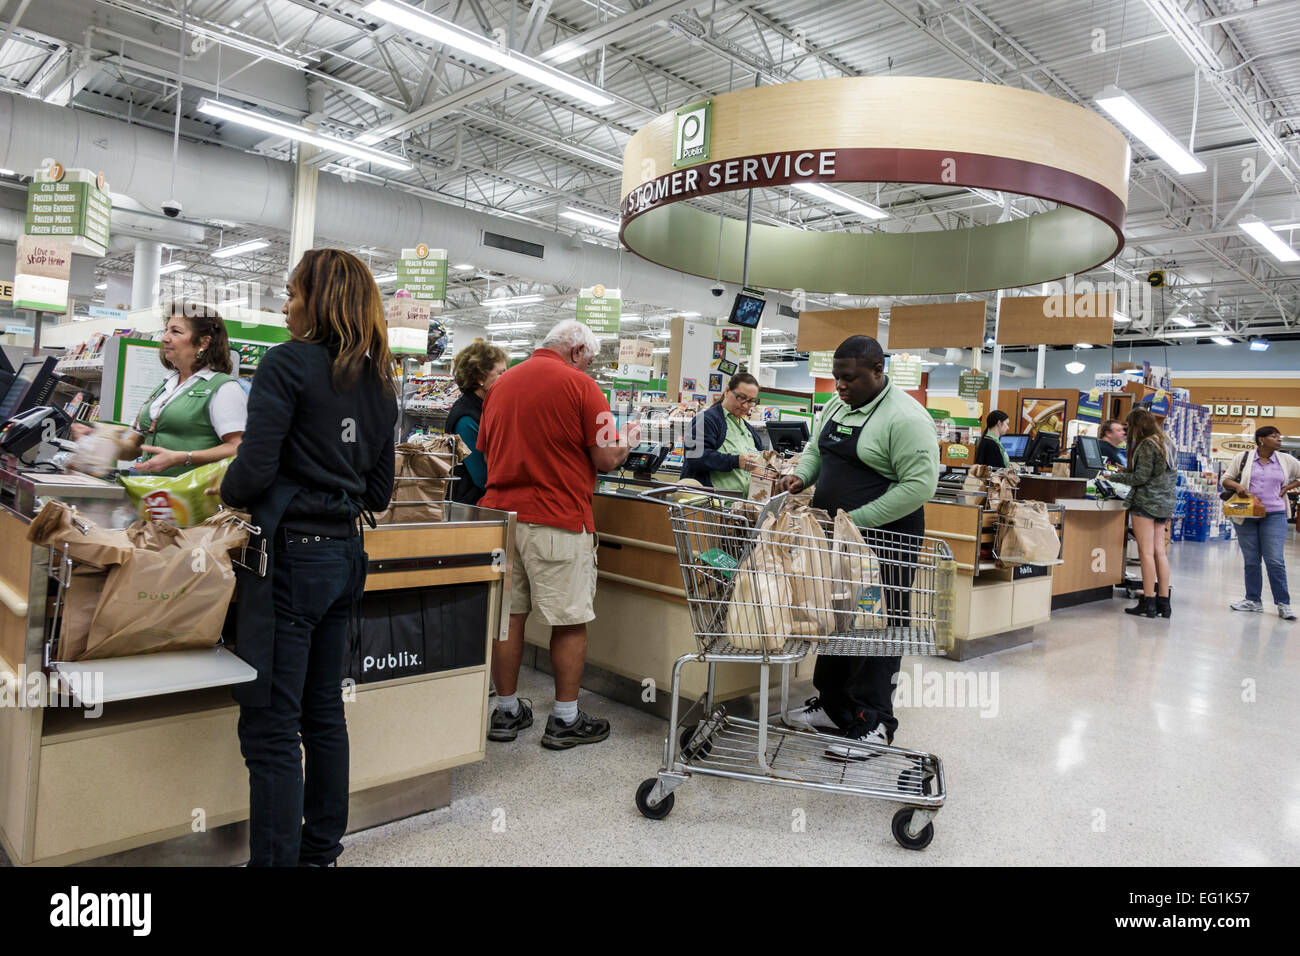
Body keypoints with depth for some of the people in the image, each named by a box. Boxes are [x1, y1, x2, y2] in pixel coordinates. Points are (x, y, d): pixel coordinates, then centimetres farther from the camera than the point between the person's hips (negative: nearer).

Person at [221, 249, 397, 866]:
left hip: (289, 557, -8)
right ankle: (320, 850, 31)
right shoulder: (378, 381, 11)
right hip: (345, 557, 8)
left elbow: (255, 467, -16)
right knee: (324, 712, 18)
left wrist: (231, 493, 3)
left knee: (270, 727, 1)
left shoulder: (288, 363, -10)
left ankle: (276, 857, 9)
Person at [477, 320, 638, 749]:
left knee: (507, 615, 12)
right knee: (570, 621, 5)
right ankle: (565, 720, 14)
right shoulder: (579, 384, -6)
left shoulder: (501, 384, 13)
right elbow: (606, 459, -8)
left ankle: (506, 712, 23)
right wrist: (628, 440, 13)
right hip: (557, 520, -6)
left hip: (500, 512, 6)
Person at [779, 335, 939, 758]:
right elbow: (816, 450, 24)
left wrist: (858, 520, -23)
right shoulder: (836, 406, 10)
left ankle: (873, 724, 11)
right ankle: (833, 706, 30)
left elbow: (920, 484, -21)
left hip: (882, 538, -8)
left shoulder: (904, 417, -16)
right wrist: (802, 475, 1)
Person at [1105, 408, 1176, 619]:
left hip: (1146, 501, -9)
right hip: (1165, 502, 9)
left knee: (1146, 552, -7)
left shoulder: (1147, 445, -12)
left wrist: (1115, 477, -4)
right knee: (1159, 552, 9)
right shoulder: (1167, 444, 16)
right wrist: (1129, 470, 17)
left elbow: (1141, 478, -15)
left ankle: (1148, 602, -7)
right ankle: (1163, 601, 10)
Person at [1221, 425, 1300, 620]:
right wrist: (1237, 486, -11)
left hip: (1274, 516, 0)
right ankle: (1253, 600, 17)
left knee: (1275, 561, -8)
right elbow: (1225, 479, 8)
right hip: (1246, 516, 1)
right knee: (1251, 561, 7)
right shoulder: (1243, 458, 4)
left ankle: (1283, 604, -1)